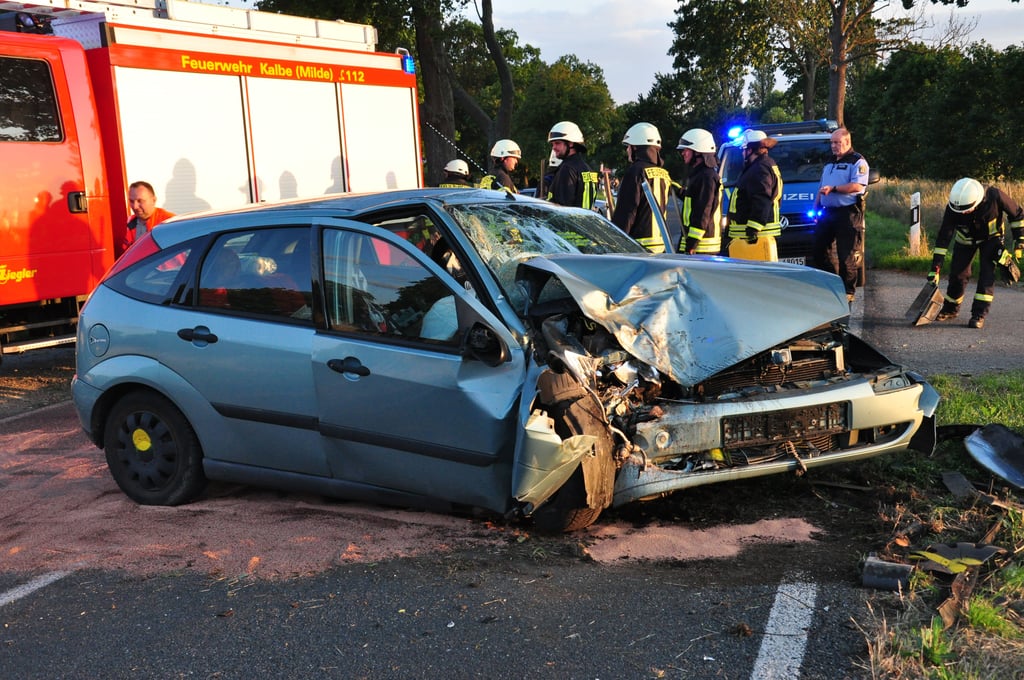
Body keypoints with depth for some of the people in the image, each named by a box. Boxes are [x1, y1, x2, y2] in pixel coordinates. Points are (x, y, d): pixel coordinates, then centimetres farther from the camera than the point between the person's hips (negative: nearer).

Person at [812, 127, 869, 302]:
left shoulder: (858, 161, -3)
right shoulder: (829, 163, 22)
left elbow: (858, 186, -17)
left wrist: (833, 189, -20)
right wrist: (816, 206, 20)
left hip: (848, 213, -8)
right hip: (827, 213, 8)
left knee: (847, 255, -7)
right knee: (818, 250, 6)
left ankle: (848, 291, 1)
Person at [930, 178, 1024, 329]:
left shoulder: (995, 196, -35)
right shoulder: (953, 208, -32)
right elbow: (943, 238, -29)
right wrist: (935, 269, -32)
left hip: (991, 237, -1)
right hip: (966, 239, 1)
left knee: (987, 273, -17)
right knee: (958, 273, -1)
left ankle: (979, 314, -15)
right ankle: (950, 309, 23)